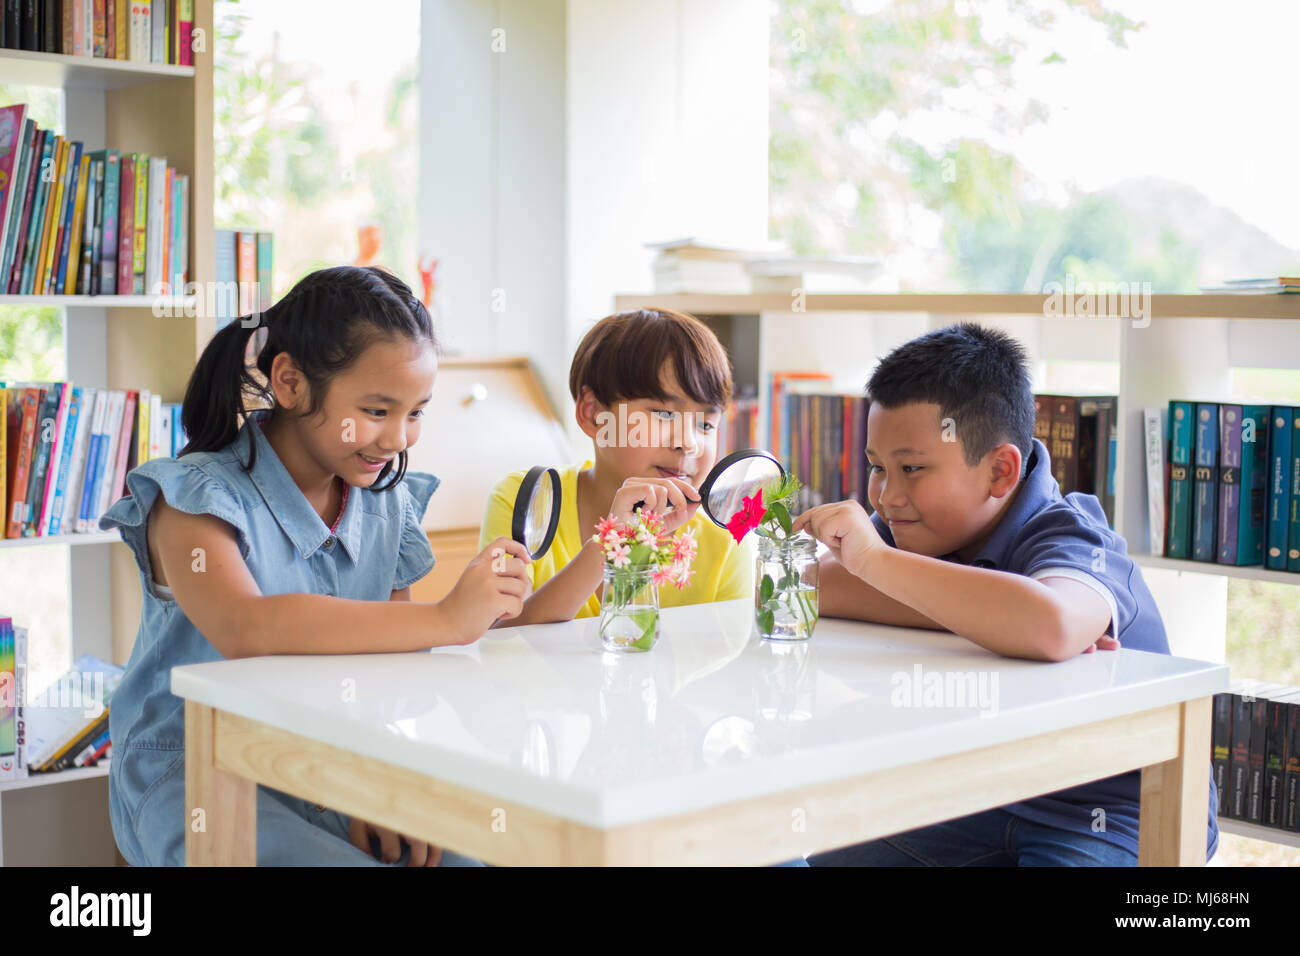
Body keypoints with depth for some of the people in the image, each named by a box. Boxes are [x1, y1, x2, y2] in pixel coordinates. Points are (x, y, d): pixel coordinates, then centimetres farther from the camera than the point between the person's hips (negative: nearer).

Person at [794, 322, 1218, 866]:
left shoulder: (1071, 540, -24)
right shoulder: (919, 525, -4)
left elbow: (1049, 626, -50)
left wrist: (874, 559, -43)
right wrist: (970, 614, -27)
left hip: (1112, 819, -6)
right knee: (803, 856, -4)